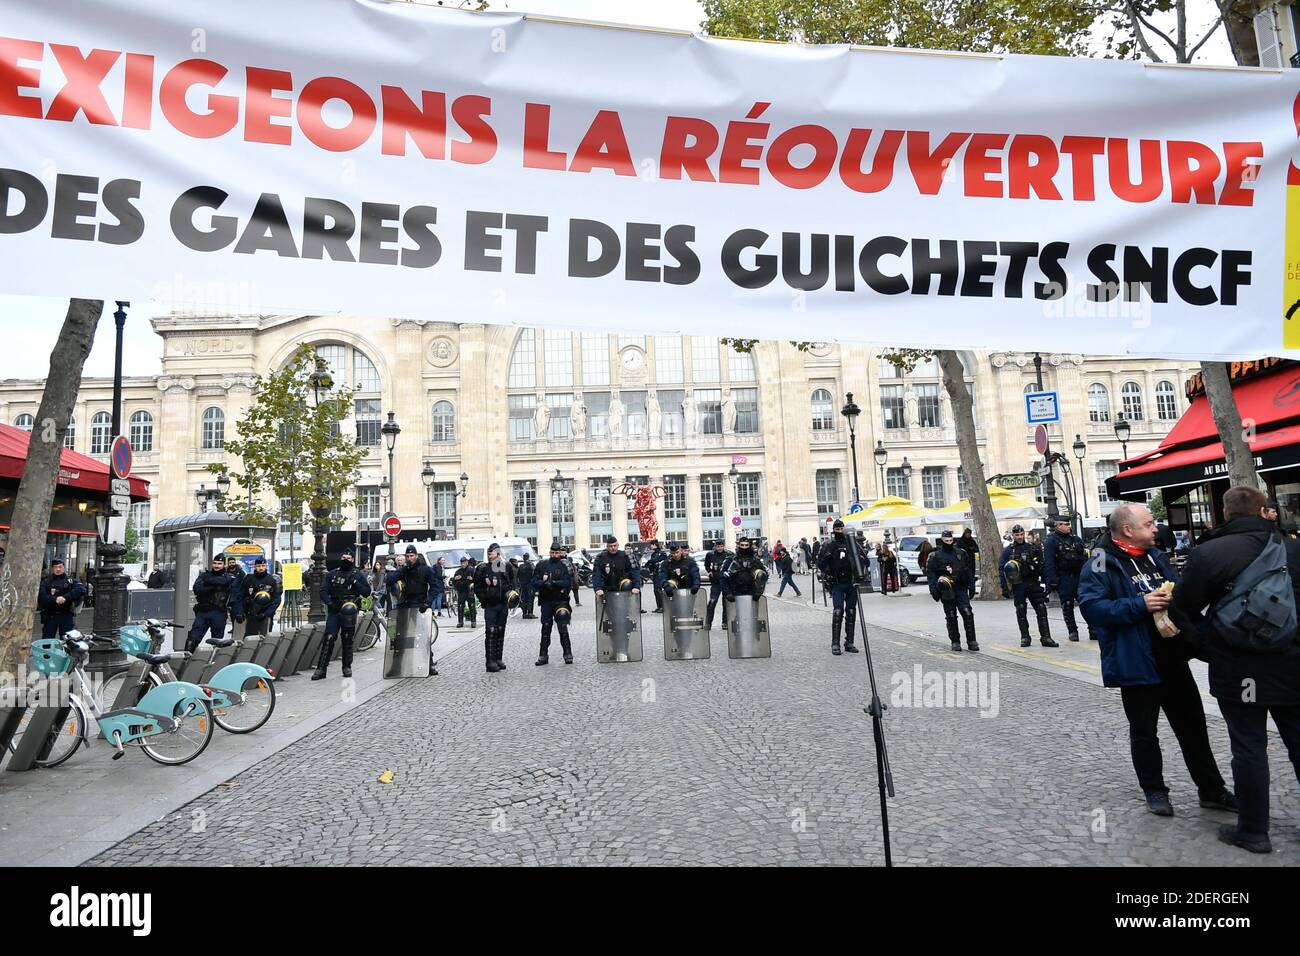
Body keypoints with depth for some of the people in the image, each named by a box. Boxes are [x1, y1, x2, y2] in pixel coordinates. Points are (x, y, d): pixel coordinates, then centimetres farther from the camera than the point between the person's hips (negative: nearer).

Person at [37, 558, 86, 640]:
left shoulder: (71, 581, 9)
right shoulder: (46, 583, 12)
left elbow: (81, 589, -12)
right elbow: (41, 597, -4)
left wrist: (65, 597, -22)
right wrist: (55, 599, -22)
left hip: (67, 615, -1)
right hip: (50, 615, 1)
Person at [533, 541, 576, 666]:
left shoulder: (565, 565, -1)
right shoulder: (541, 565, 8)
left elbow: (568, 582, -12)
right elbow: (534, 582, 3)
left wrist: (553, 583, -23)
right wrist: (543, 583, -16)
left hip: (561, 600, -3)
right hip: (546, 601, 3)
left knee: (563, 628, -5)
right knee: (545, 629, 9)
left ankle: (568, 655, 4)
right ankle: (543, 656, 17)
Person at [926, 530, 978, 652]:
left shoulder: (961, 553, 10)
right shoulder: (935, 556, 0)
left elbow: (969, 569, 16)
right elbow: (930, 573, -3)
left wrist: (971, 585, 10)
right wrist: (934, 590, -11)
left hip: (961, 589, 2)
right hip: (946, 591, -2)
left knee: (968, 614, -7)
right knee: (951, 617, 4)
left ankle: (971, 641, -1)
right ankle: (955, 642, 13)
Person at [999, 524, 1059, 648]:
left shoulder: (1032, 548, 10)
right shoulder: (1008, 550, 4)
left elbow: (1042, 566, 12)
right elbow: (1001, 568, -1)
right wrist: (1005, 587, -7)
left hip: (1033, 583, 2)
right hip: (1018, 585, -2)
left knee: (1041, 609, -3)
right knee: (1021, 611, 3)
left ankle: (1045, 637, 1)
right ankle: (1025, 637, 12)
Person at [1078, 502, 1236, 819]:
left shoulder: (1156, 556, 11)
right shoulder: (1102, 564, -14)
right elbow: (1091, 607, -24)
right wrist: (1140, 605, -26)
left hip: (1173, 658, 7)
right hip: (1137, 663, -7)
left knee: (1193, 724, 17)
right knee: (1144, 731, 9)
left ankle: (1211, 789, 32)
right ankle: (1154, 791, 25)